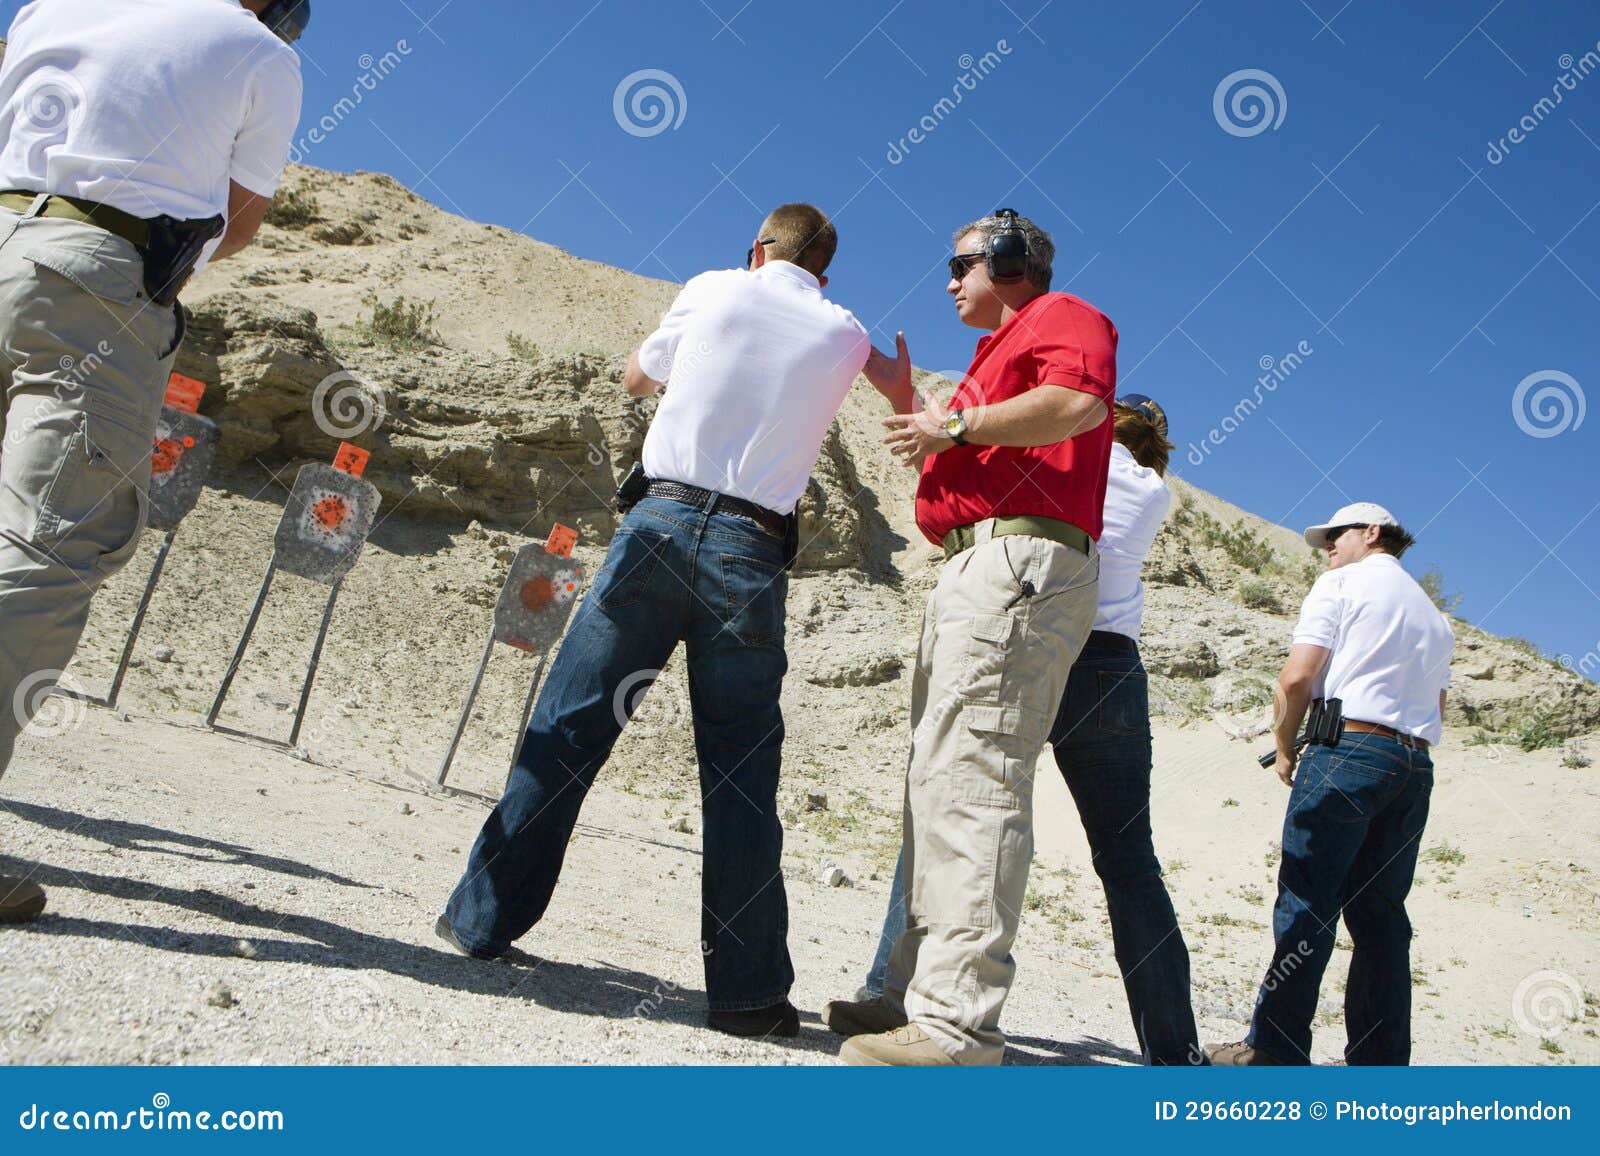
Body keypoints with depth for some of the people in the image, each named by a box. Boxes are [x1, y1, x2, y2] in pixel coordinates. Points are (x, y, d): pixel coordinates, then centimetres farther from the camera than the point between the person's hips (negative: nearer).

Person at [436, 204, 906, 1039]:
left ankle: (483, 917, 12)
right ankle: (746, 988, 6)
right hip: (751, 554, 1)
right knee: (740, 770, 3)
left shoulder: (713, 290, 9)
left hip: (662, 521, 0)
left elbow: (636, 378, 24)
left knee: (568, 726, 6)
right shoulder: (846, 338, 11)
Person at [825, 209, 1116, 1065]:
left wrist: (956, 425, -10)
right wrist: (904, 396, 28)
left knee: (973, 779, -20)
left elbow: (1081, 402, -17)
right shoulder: (999, 352, 34)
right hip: (975, 571, 11)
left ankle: (957, 1026, -23)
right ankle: (918, 994, 10)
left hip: (1022, 560, -11)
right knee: (937, 779, 7)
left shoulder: (1062, 315, 6)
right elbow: (950, 468, 34)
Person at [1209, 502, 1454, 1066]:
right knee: (1379, 912, 8)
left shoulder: (1340, 585, 3)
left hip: (1349, 748, -7)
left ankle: (1274, 1048, -8)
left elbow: (1296, 678, -9)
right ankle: (1382, 1057, 8)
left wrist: (1285, 749, 3)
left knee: (1306, 904, -7)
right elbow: (1435, 712, 23)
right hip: (1416, 764, 7)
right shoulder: (1433, 612, 25)